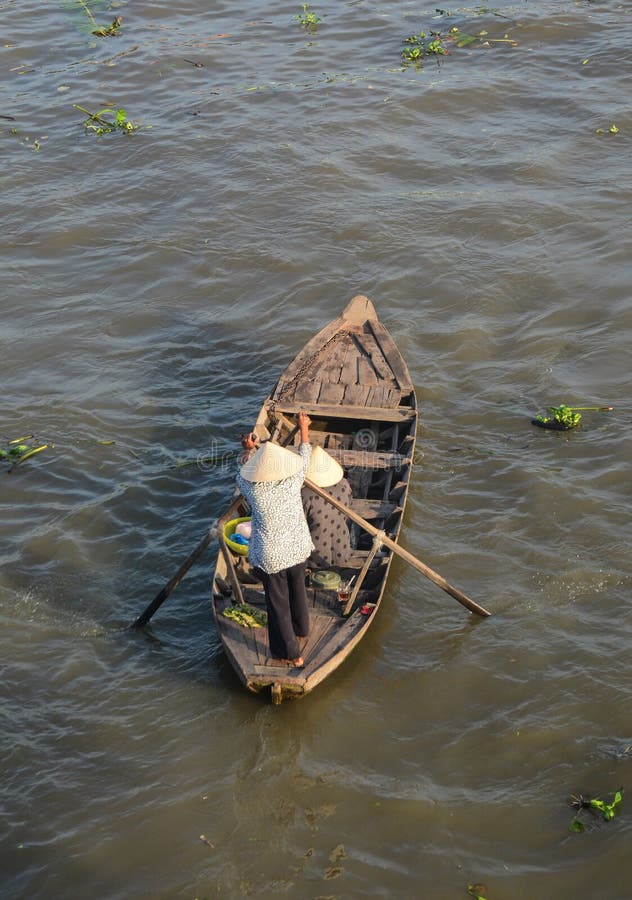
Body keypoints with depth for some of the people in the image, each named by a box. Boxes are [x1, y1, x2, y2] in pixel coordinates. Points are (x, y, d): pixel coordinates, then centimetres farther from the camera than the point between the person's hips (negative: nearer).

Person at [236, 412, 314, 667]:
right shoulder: (293, 481, -19)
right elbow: (304, 457, 2)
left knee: (278, 603, 12)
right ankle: (301, 628, 55)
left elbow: (242, 475, 1)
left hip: (270, 556, -3)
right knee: (298, 589, 29)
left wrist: (248, 450, 17)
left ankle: (290, 654, 23)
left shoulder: (253, 489, -24)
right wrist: (304, 428, 17)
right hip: (297, 548, 4)